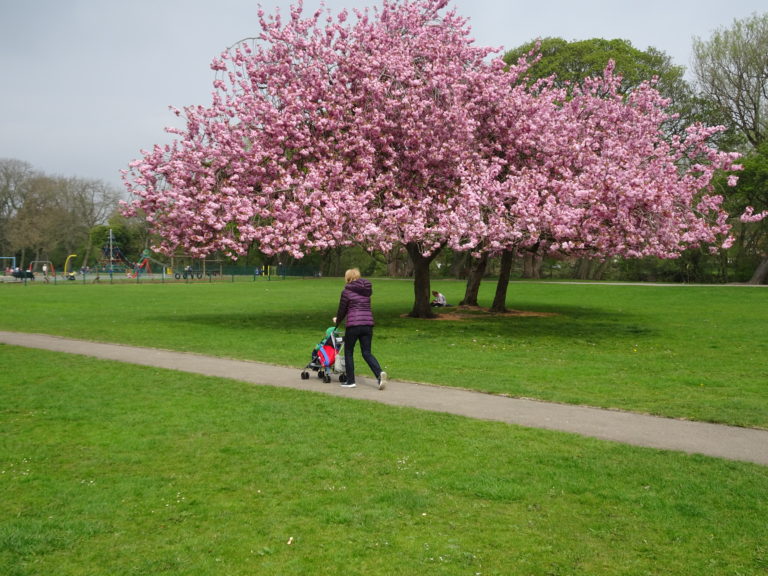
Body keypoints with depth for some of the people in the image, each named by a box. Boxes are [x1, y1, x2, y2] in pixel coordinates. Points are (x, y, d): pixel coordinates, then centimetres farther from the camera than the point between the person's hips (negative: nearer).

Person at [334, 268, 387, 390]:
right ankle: (379, 373, -14)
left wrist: (338, 321, 22)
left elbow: (342, 309, 1)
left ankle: (350, 381, 14)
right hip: (368, 323, 5)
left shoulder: (347, 291, -3)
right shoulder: (367, 290, 13)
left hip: (354, 324, -5)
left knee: (348, 352, 11)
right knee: (366, 352, 9)